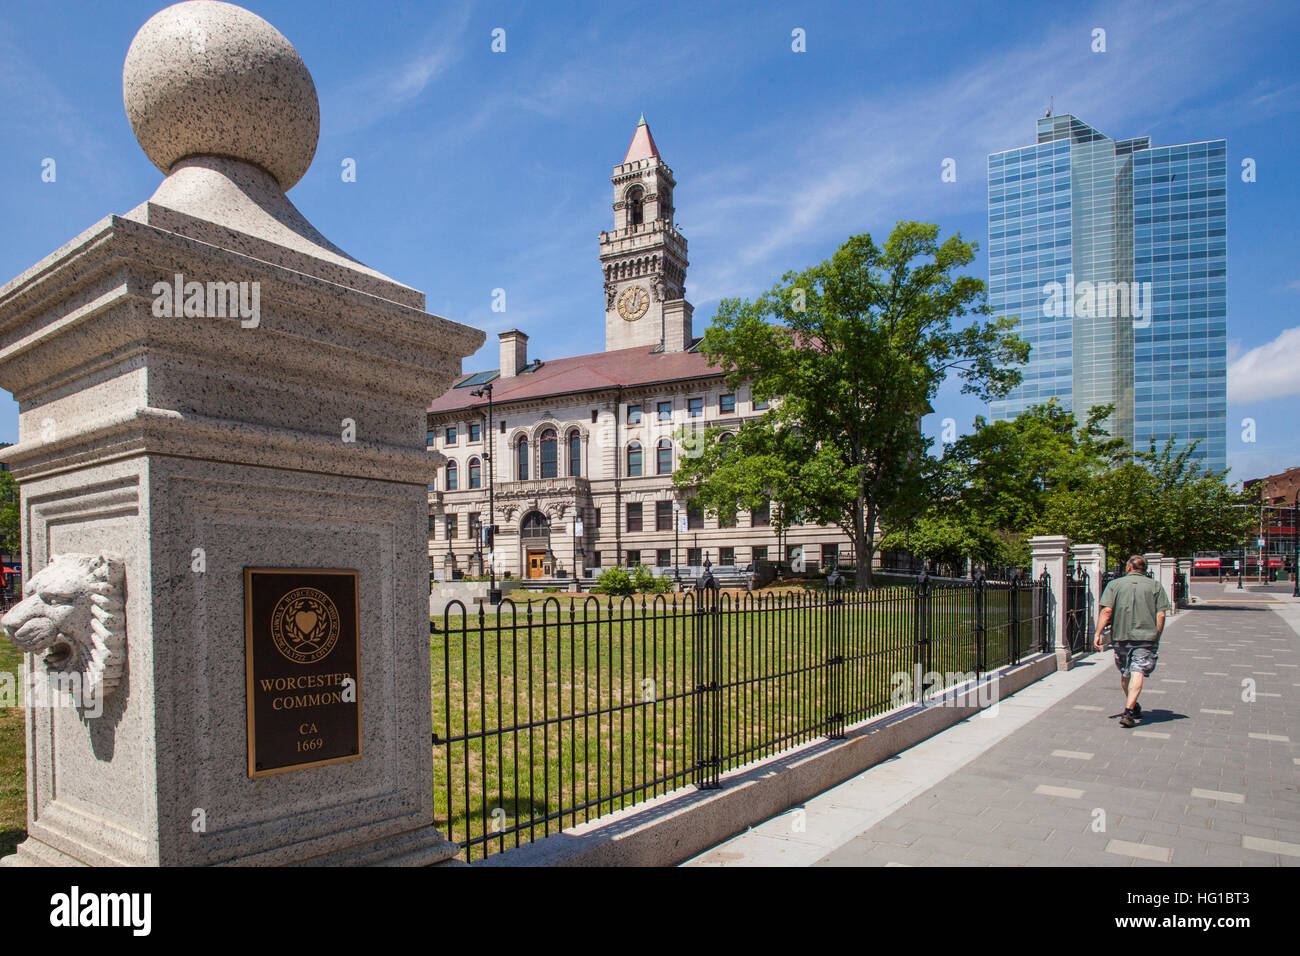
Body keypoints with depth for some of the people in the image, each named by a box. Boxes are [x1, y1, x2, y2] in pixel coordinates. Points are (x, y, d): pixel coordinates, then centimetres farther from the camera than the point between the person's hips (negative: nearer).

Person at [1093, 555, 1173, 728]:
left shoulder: (1115, 584, 3)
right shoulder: (1155, 586, 5)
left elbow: (1106, 611, -6)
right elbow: (1161, 615, -1)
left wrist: (1098, 633, -3)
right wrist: (1156, 637, 8)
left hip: (1121, 636, 1)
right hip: (1146, 636, -1)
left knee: (1125, 673, 17)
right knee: (1138, 673, -7)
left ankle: (1133, 707, 34)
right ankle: (1129, 711, -19)